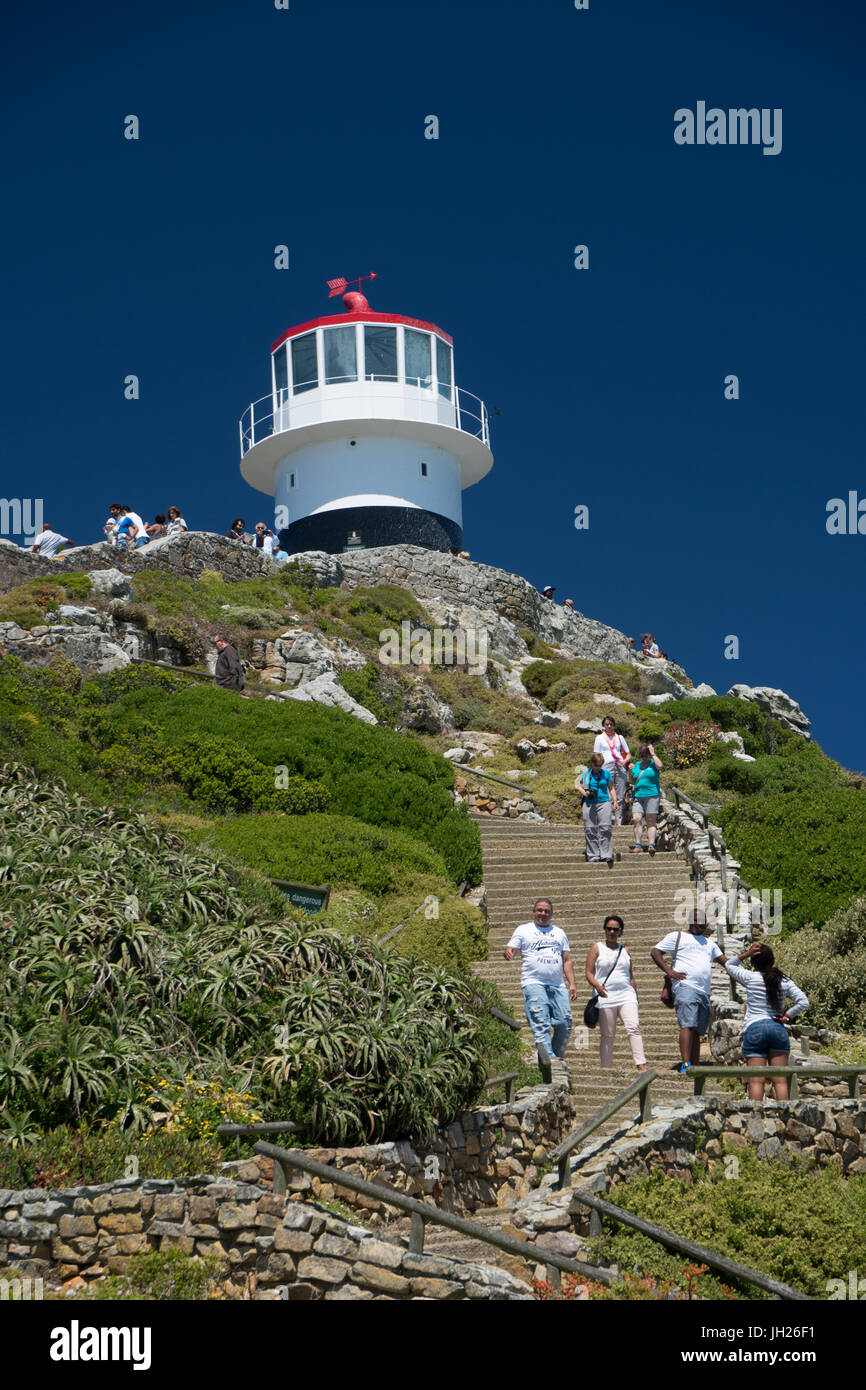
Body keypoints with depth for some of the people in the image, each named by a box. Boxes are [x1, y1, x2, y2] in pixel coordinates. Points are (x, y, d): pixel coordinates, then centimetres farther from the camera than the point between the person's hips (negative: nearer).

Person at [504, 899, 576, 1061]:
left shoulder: (559, 933, 22)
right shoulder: (523, 930, 12)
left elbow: (567, 960, 20)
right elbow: (510, 949, 3)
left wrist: (571, 984, 9)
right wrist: (508, 953, -23)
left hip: (558, 985, 4)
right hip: (534, 983, -4)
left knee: (565, 1023, -5)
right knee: (541, 1023, -15)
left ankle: (557, 1058, 10)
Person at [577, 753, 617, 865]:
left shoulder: (606, 774, 8)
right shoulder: (586, 774, 8)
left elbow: (611, 788, 14)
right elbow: (579, 786, 11)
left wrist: (614, 801, 3)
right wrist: (585, 793, -9)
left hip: (604, 802, -1)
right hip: (589, 804, 1)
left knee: (606, 828, -11)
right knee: (590, 830, 1)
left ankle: (607, 856, -10)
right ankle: (593, 857, 8)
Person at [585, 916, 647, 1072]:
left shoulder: (624, 950, 16)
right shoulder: (597, 947, 7)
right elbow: (589, 972, 0)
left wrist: (635, 996, 15)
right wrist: (597, 986, -19)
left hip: (626, 995, 2)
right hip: (605, 996, -2)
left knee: (633, 1028, -16)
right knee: (607, 1035, 0)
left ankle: (641, 1065, -22)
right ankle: (606, 1069, 6)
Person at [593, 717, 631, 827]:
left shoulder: (619, 737, 18)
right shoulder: (600, 738, 13)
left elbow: (628, 755, 18)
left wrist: (624, 762, -3)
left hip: (620, 768, 2)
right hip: (607, 767, -2)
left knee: (620, 797, 0)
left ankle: (619, 821, 2)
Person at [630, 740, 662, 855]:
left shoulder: (653, 764, 3)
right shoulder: (636, 765, 17)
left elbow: (660, 766, -22)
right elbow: (633, 782, 22)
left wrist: (653, 754, -11)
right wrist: (630, 772, 4)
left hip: (652, 795, -4)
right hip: (638, 796, 4)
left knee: (651, 822, -2)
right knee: (636, 819, -8)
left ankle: (651, 845, -2)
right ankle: (638, 846, -6)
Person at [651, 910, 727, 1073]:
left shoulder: (709, 943, 29)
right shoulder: (676, 937, 10)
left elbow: (724, 960, 32)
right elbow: (655, 952, 5)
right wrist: (669, 971, -7)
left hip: (704, 992, 7)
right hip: (685, 986, -7)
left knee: (697, 1031, 6)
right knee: (688, 1025, -21)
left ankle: (695, 1067, 7)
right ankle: (686, 1064, -29)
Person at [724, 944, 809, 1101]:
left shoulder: (749, 977, 0)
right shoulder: (785, 981, 6)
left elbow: (729, 965, 16)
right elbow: (803, 1002, -2)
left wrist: (746, 954, 5)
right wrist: (787, 1016, 4)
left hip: (754, 1028, -2)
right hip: (778, 1029, 3)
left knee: (756, 1081, -5)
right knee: (780, 1080, 4)